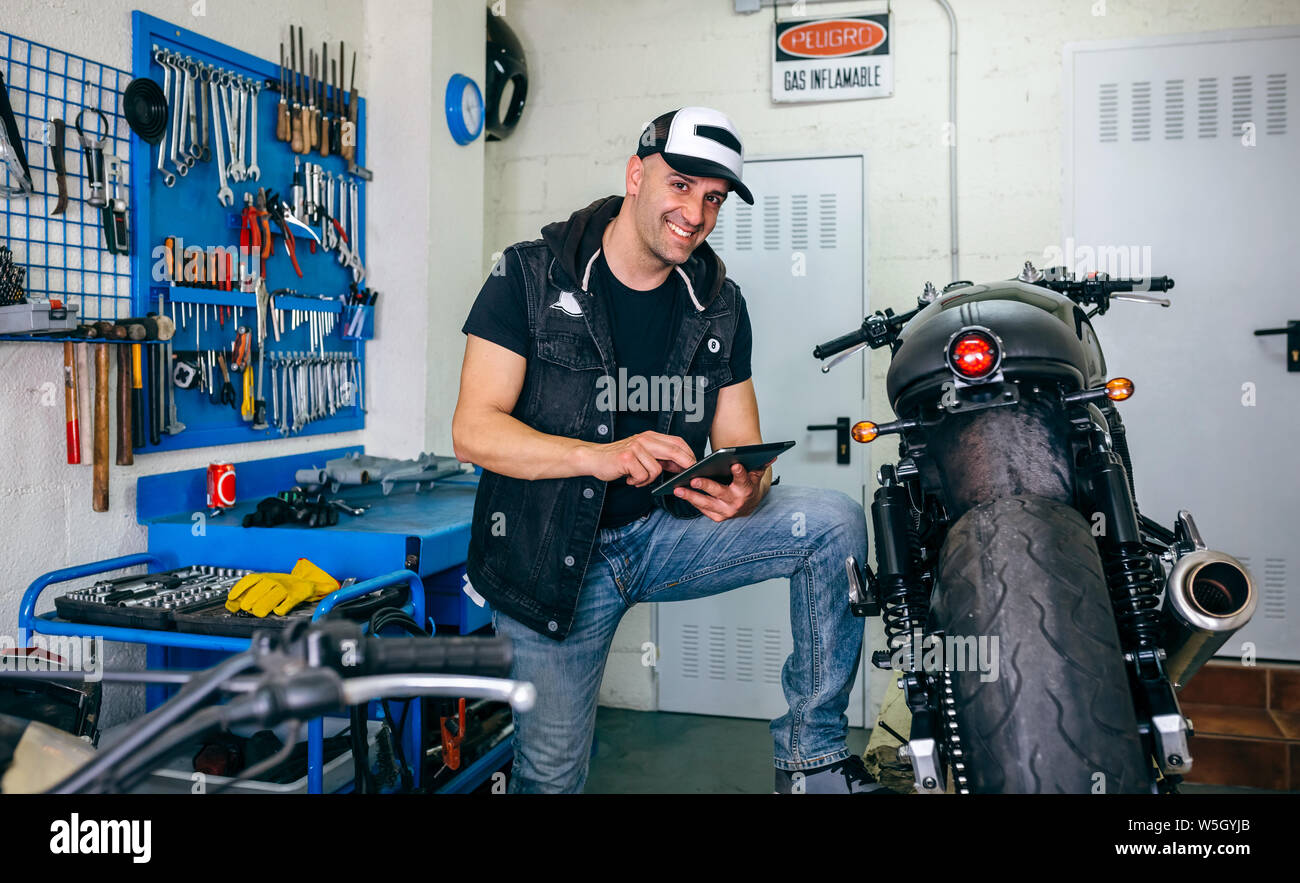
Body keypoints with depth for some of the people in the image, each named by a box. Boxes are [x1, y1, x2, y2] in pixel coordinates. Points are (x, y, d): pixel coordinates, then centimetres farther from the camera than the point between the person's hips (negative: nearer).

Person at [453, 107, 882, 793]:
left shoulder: (719, 305, 4)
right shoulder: (530, 275, -8)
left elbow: (742, 447, 3)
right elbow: (473, 430, -16)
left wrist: (742, 491, -23)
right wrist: (603, 455, -32)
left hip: (665, 531, 4)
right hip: (551, 554, -3)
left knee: (833, 523, -15)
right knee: (551, 774, -1)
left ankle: (812, 751, -4)